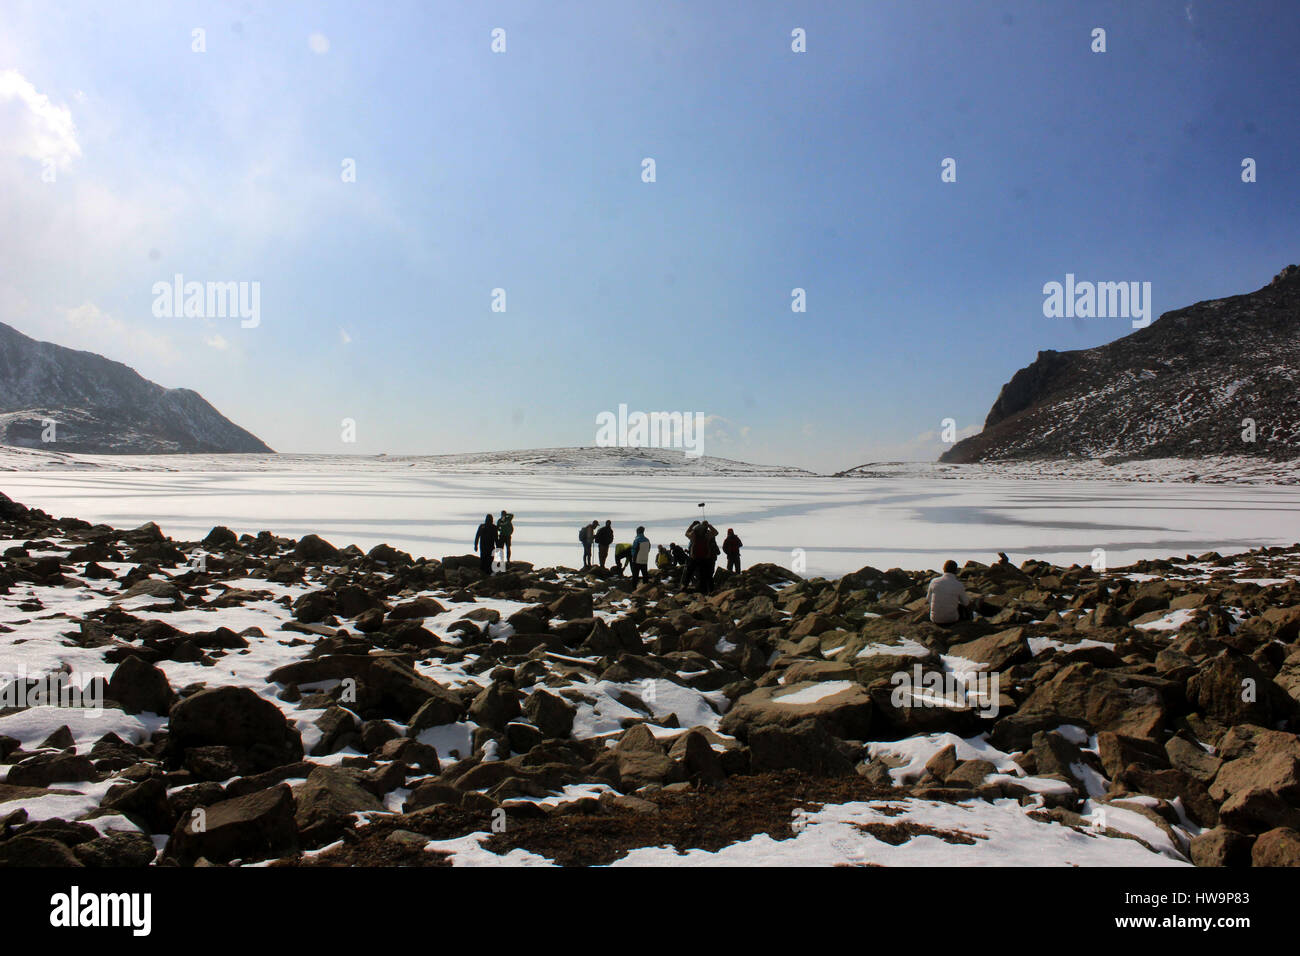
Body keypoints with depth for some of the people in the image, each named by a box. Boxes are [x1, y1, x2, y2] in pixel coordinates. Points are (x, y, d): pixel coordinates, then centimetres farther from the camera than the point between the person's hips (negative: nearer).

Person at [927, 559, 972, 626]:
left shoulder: (934, 582, -10)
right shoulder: (959, 585, -15)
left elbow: (928, 600, 4)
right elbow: (966, 603, 2)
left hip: (936, 620, 2)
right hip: (952, 619, -2)